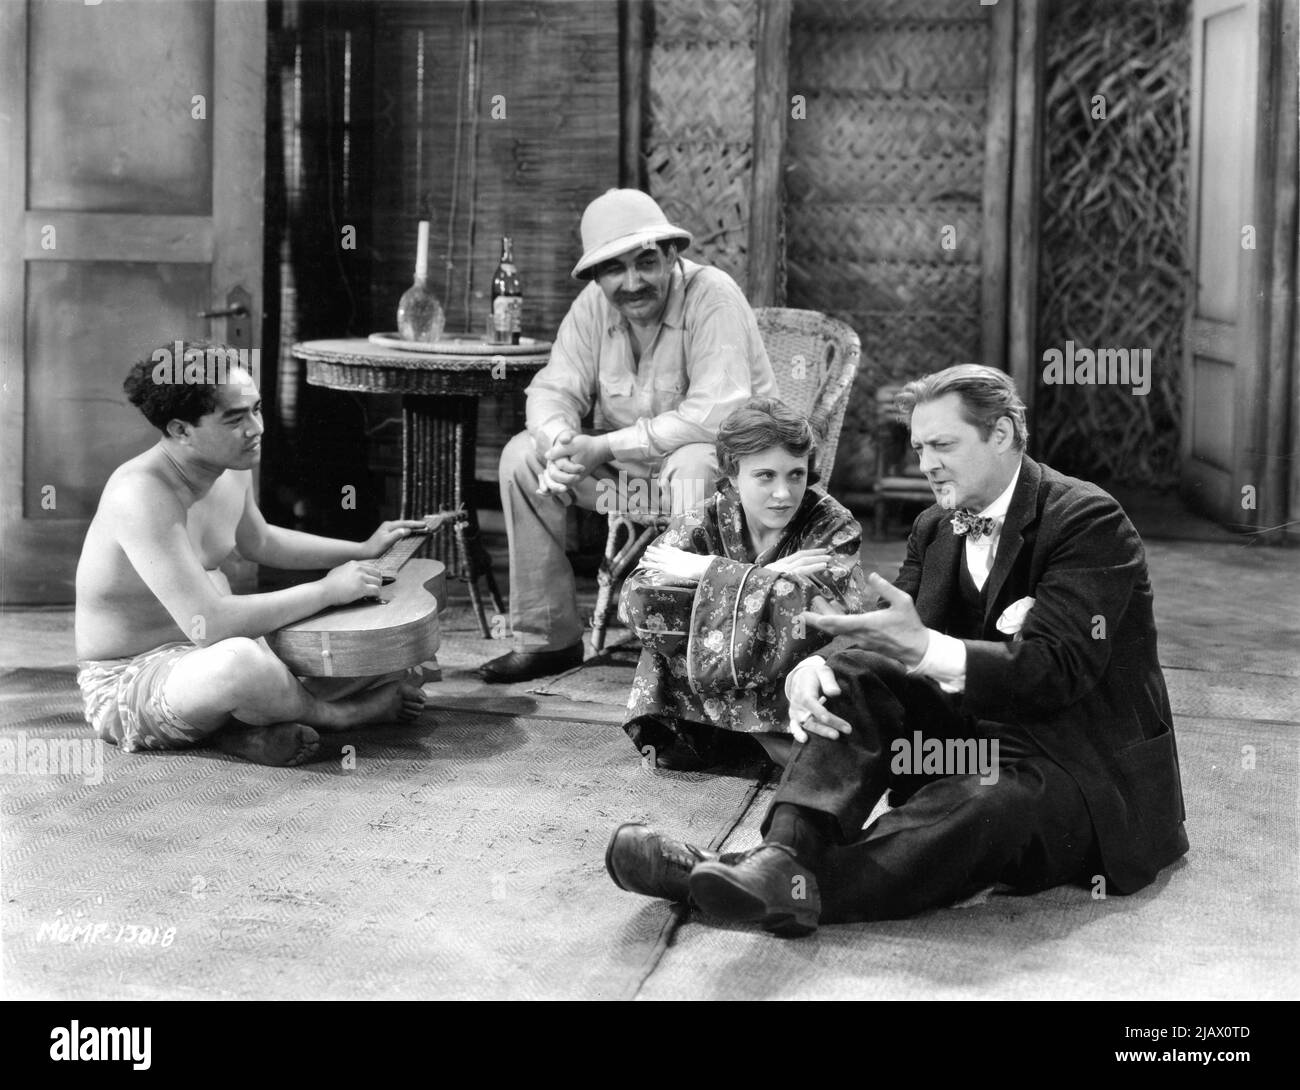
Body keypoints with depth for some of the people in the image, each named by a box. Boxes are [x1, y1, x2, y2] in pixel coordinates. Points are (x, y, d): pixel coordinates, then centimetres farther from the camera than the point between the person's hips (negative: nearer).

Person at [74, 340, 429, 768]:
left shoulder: (232, 468, -3)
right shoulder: (142, 496, -30)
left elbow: (258, 541, 21)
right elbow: (207, 623, -37)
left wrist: (362, 551, 14)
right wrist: (326, 590, -29)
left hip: (203, 650, 9)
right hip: (127, 681, -9)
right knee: (239, 662, -42)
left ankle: (243, 726, -9)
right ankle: (331, 713, -9)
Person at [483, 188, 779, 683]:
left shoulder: (712, 295, -21)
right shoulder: (593, 304, -1)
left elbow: (716, 414, -30)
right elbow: (554, 388, 0)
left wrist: (605, 447, -31)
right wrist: (560, 439, -26)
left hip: (728, 459, -6)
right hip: (626, 466, 6)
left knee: (694, 468, -39)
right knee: (522, 455, -9)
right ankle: (548, 638, -3)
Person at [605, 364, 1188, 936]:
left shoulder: (1089, 520, -15)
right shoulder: (935, 528, 9)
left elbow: (1056, 669, -27)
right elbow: (886, 633, 1)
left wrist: (923, 647, -41)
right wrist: (811, 670, -24)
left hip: (1086, 773, -6)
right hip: (977, 738, 6)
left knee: (982, 804, -39)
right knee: (856, 670, -17)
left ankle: (802, 890, -51)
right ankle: (785, 852, -36)